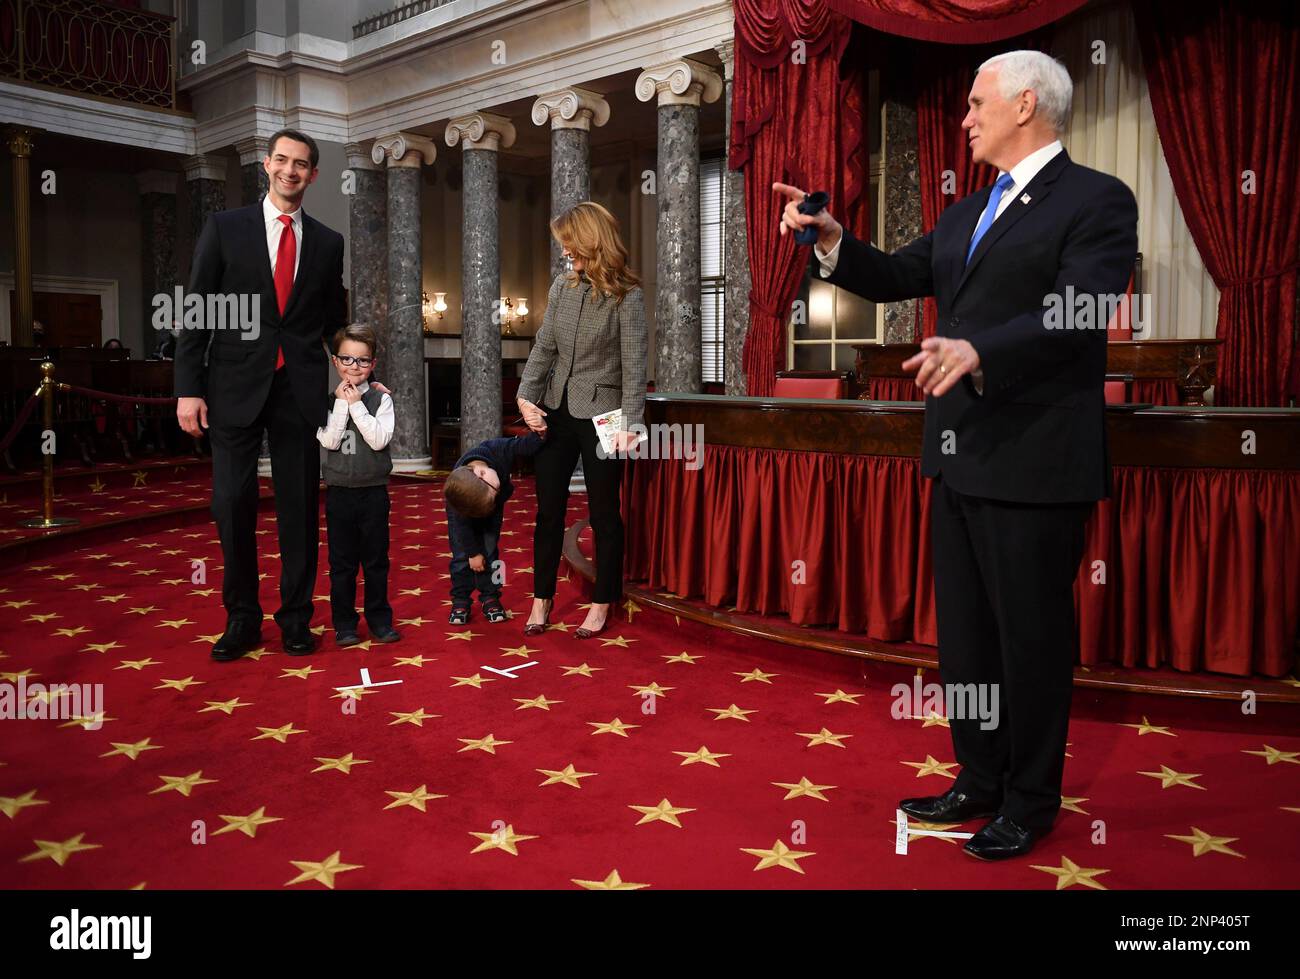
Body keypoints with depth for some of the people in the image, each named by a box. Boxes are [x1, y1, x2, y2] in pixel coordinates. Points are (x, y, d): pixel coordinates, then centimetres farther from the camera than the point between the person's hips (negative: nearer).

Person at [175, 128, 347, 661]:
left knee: (300, 505, 6)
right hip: (236, 386, -1)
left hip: (301, 390, 1)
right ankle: (241, 618, 15)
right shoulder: (224, 228, 5)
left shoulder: (328, 243, 10)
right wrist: (189, 388, -5)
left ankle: (296, 618, 17)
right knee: (233, 503, 0)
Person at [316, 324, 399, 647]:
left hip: (374, 491, 0)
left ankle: (379, 620, 20)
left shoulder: (381, 398, -1)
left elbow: (379, 440, -14)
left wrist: (357, 405, -14)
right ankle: (344, 623, 17)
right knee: (342, 561, 7)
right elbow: (329, 441, -11)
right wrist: (341, 403, -13)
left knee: (376, 560, 8)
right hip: (339, 491, 0)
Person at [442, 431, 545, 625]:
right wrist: (473, 553, -15)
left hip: (493, 508, 2)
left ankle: (490, 598, 9)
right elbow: (464, 525, -26)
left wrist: (540, 432, -56)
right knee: (462, 554, -5)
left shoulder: (500, 450, -43)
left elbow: (528, 445, -34)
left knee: (489, 549, -2)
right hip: (463, 509, -2)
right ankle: (460, 601, 10)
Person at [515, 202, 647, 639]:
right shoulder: (563, 286, 5)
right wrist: (526, 397, -4)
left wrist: (629, 424, -22)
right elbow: (543, 348, 8)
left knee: (603, 513, 6)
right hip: (556, 411, 5)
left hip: (600, 416, -5)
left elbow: (634, 366, -14)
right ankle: (542, 598, 23)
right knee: (548, 509, 10)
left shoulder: (627, 296, -11)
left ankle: (602, 604, 20)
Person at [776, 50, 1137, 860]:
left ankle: (1030, 802, 22)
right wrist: (832, 242, 2)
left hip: (1035, 459, -8)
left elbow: (1078, 313, -21)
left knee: (1031, 633, 4)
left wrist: (979, 350, -35)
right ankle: (981, 779, 32)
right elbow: (896, 278, 18)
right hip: (960, 454, 8)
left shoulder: (1097, 201, -7)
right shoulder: (968, 214, 18)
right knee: (963, 629, 15)